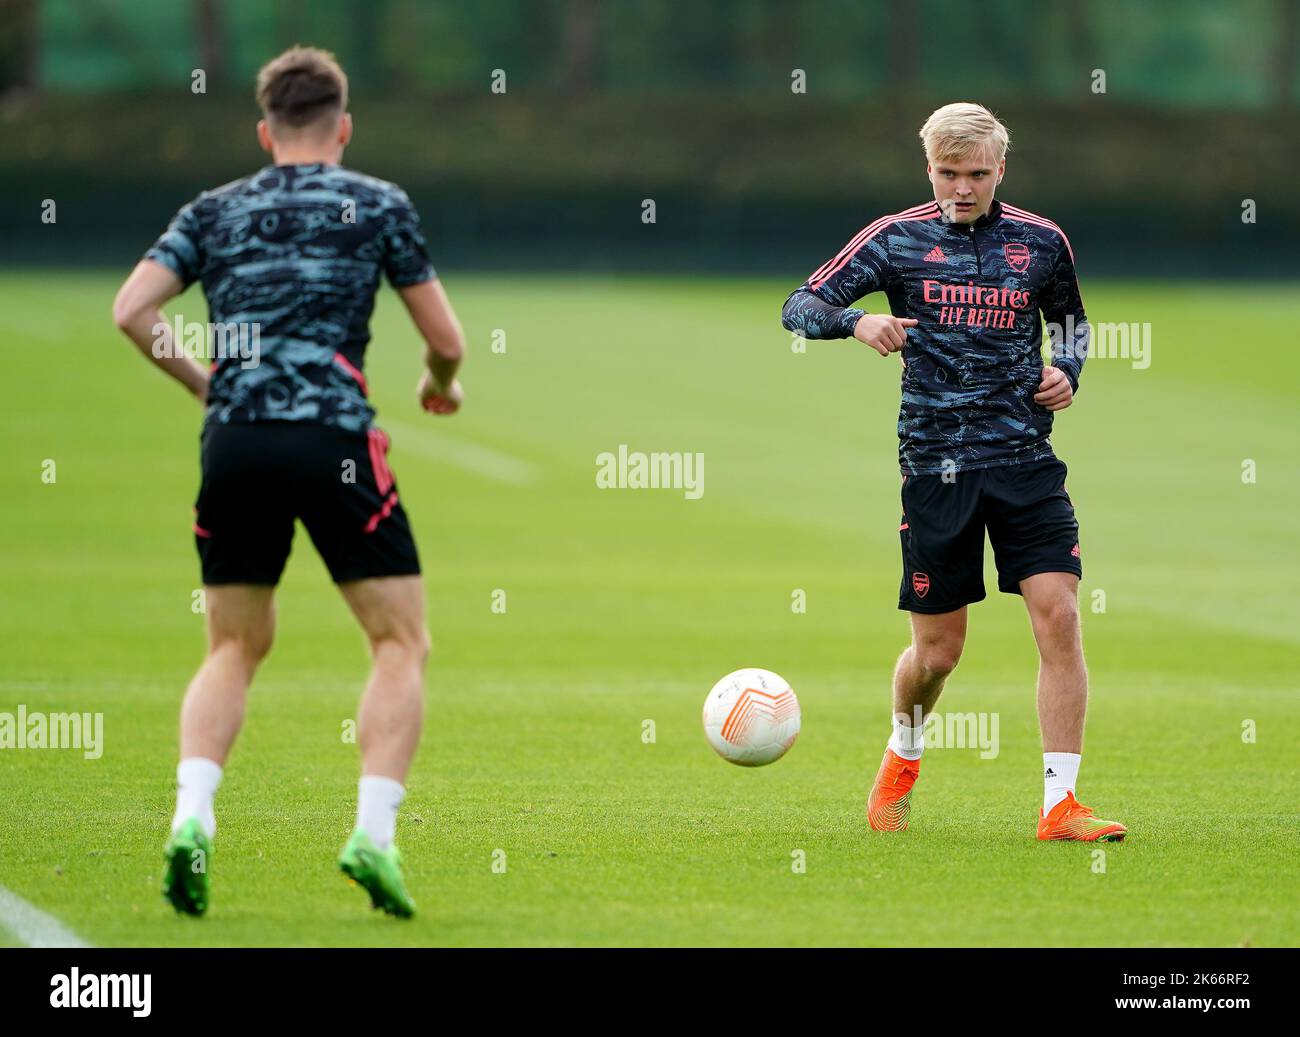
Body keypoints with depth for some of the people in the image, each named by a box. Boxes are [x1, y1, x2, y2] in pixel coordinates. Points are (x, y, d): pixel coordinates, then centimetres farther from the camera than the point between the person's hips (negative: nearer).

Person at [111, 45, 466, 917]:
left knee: (235, 649, 17)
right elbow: (446, 337, 10)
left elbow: (132, 309, 5)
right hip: (333, 439, -3)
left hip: (233, 444, 3)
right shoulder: (378, 204, 10)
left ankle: (192, 814, -5)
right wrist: (441, 385, 32)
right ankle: (373, 830, -10)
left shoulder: (215, 212, 17)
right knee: (402, 644, 6)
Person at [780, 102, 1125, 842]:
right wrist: (856, 321, -21)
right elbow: (799, 307, 0)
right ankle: (905, 753, 38)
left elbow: (1070, 319, 24)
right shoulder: (898, 240, 0)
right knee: (939, 650, 4)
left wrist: (1066, 371, 4)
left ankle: (1060, 804, -10)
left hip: (1026, 457, 1)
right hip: (937, 467, -1)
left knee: (1059, 616, -14)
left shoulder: (1041, 243, 6)